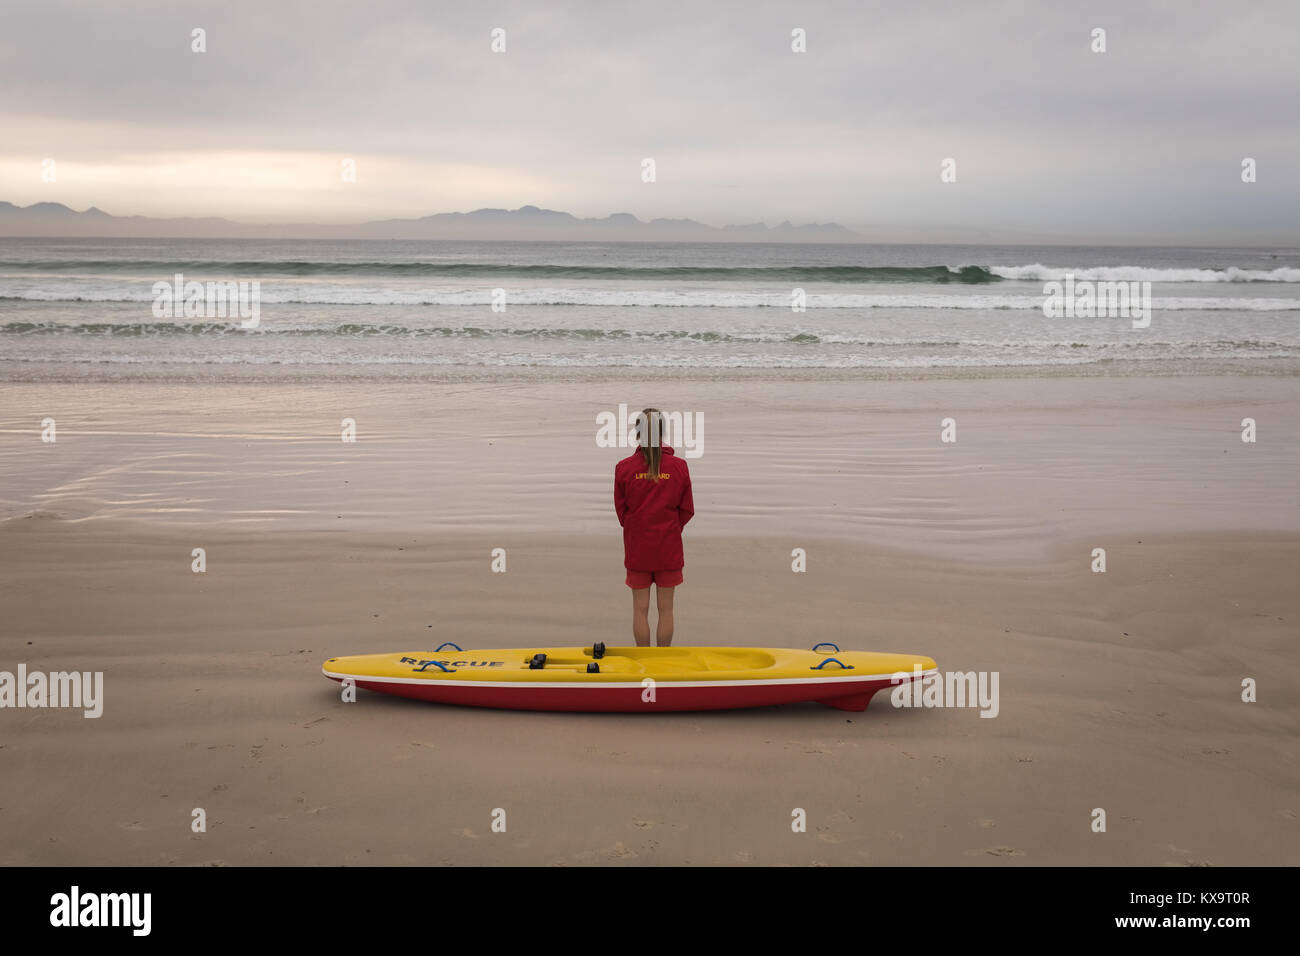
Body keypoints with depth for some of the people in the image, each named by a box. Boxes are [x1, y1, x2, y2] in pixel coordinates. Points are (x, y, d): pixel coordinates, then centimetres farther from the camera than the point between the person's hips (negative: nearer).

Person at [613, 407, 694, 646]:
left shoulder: (624, 467, -8)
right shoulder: (679, 466, -6)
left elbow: (620, 510, 1)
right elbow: (687, 510, 1)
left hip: (637, 548, 0)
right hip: (669, 548, 0)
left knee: (640, 608, 9)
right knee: (665, 609, 9)